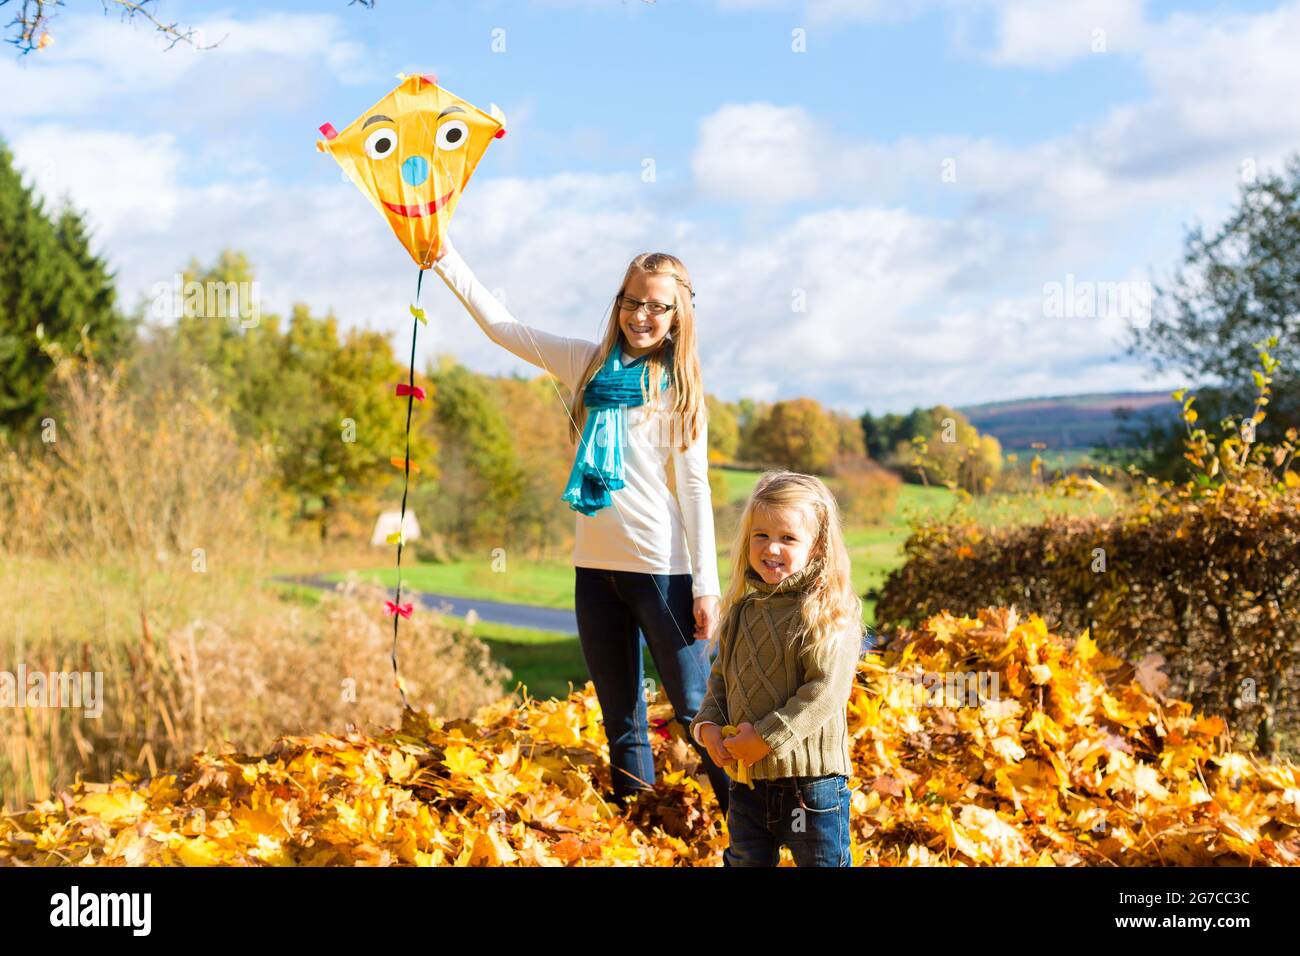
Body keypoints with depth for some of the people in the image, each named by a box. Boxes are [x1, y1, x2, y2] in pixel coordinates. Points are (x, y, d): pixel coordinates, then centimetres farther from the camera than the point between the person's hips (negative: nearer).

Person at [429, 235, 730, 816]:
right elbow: (500, 325, 13)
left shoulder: (680, 386, -1)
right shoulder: (587, 364, 8)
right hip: (595, 565, 4)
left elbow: (694, 487, -3)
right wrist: (444, 257, 9)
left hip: (662, 568, -4)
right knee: (621, 720, 12)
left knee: (696, 709, -3)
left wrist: (706, 585, -8)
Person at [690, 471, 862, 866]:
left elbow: (826, 690, -22)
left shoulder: (828, 612, -14)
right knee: (744, 860, 19)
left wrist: (766, 737, -22)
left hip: (811, 778, -7)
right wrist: (708, 725, -2)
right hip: (747, 780, 7)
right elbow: (720, 677, 16)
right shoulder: (742, 610, 9)